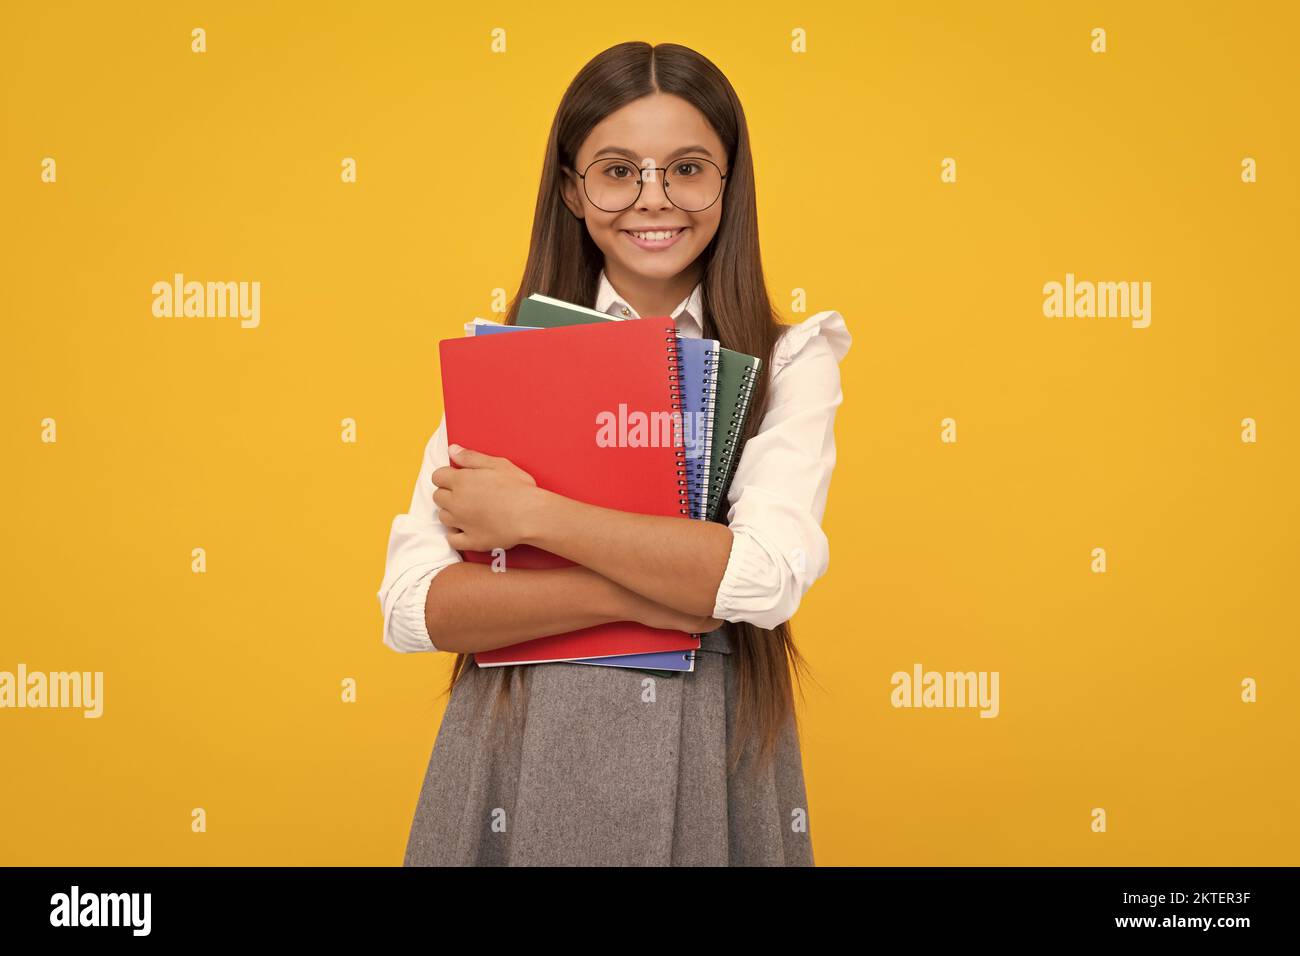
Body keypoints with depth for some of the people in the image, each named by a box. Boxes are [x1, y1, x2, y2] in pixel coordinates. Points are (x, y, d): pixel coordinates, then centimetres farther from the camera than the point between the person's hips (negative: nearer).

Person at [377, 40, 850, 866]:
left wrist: (531, 515, -15)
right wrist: (637, 595, -17)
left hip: (711, 763, 0)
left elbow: (770, 575, -18)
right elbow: (412, 607, -7)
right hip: (523, 746, 1)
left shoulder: (789, 361, -1)